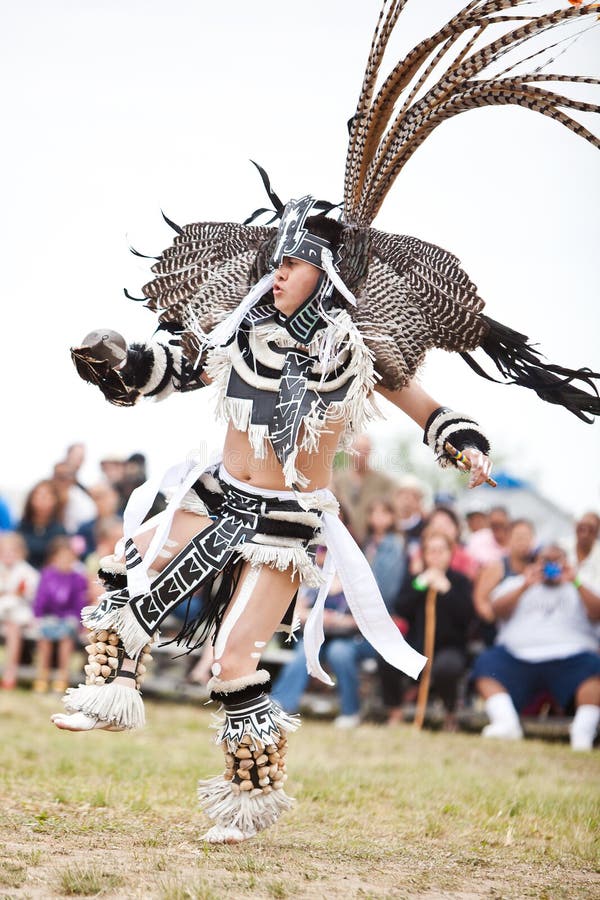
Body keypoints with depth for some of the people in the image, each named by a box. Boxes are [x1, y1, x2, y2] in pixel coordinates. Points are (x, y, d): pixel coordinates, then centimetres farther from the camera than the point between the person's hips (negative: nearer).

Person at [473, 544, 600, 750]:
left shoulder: (576, 589, 23)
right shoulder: (515, 584, 26)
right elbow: (498, 610, 8)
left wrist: (576, 584, -8)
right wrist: (525, 586, -5)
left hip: (569, 658, -1)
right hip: (517, 656, 1)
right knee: (485, 663, -25)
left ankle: (582, 733, -42)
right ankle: (507, 723, -39)